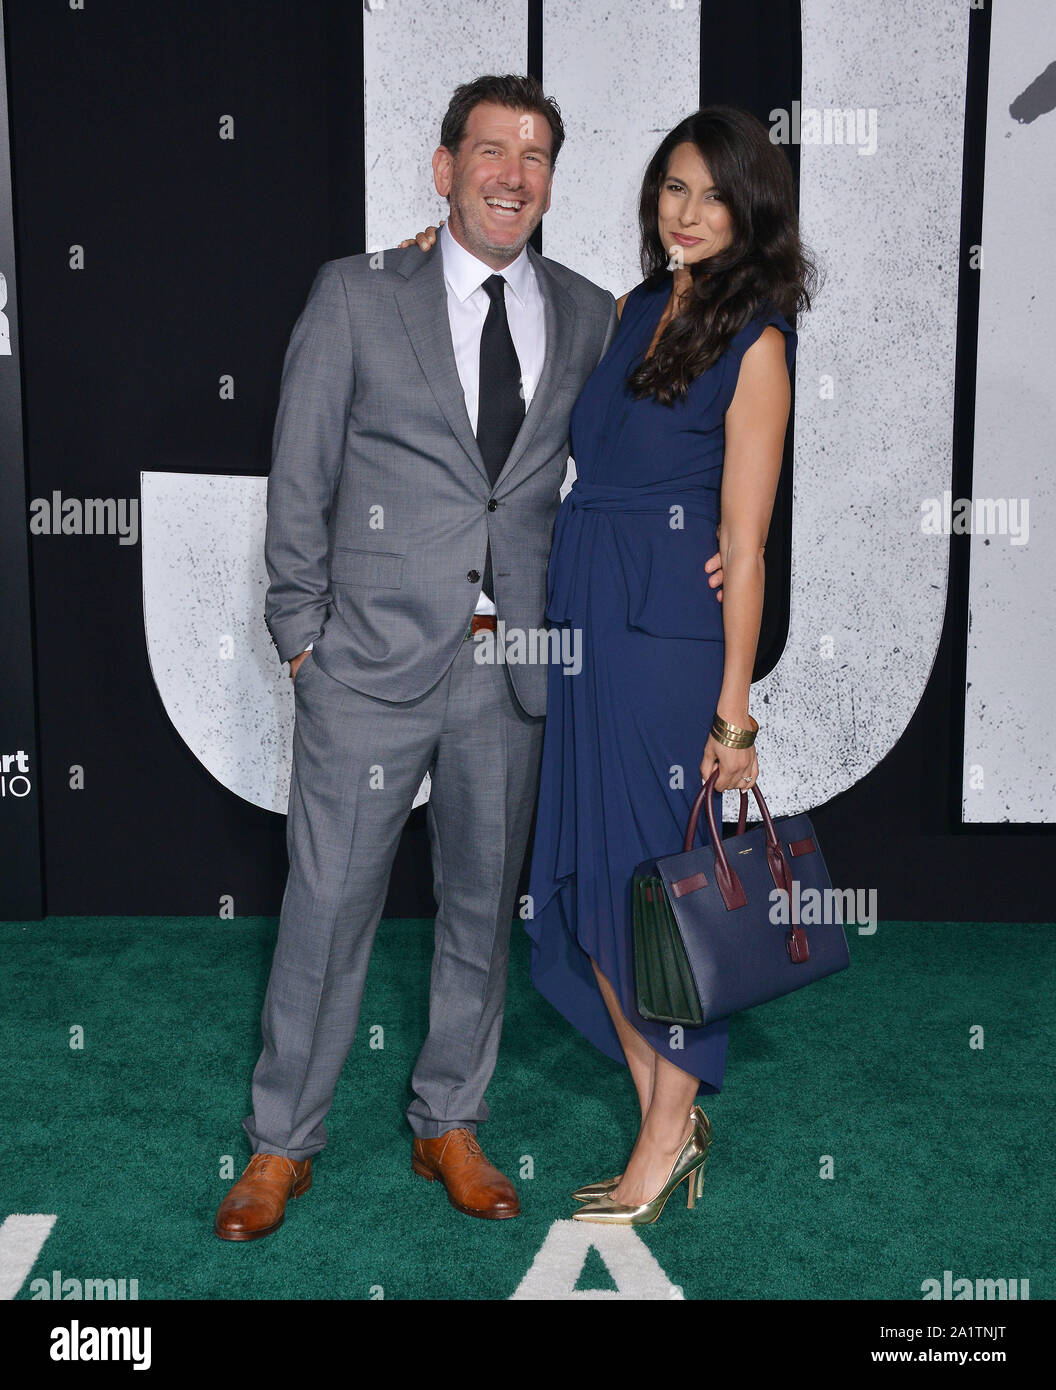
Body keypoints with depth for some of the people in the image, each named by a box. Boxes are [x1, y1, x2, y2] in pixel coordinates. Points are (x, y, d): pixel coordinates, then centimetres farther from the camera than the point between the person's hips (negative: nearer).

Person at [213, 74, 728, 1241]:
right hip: (371, 662, -3)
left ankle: (448, 1125, 33)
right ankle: (281, 1144, 23)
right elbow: (299, 477, 1)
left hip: (514, 665, 3)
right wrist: (302, 636, -3)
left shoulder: (588, 317, 9)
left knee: (483, 904, 13)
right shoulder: (355, 295, 1)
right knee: (327, 906, 4)